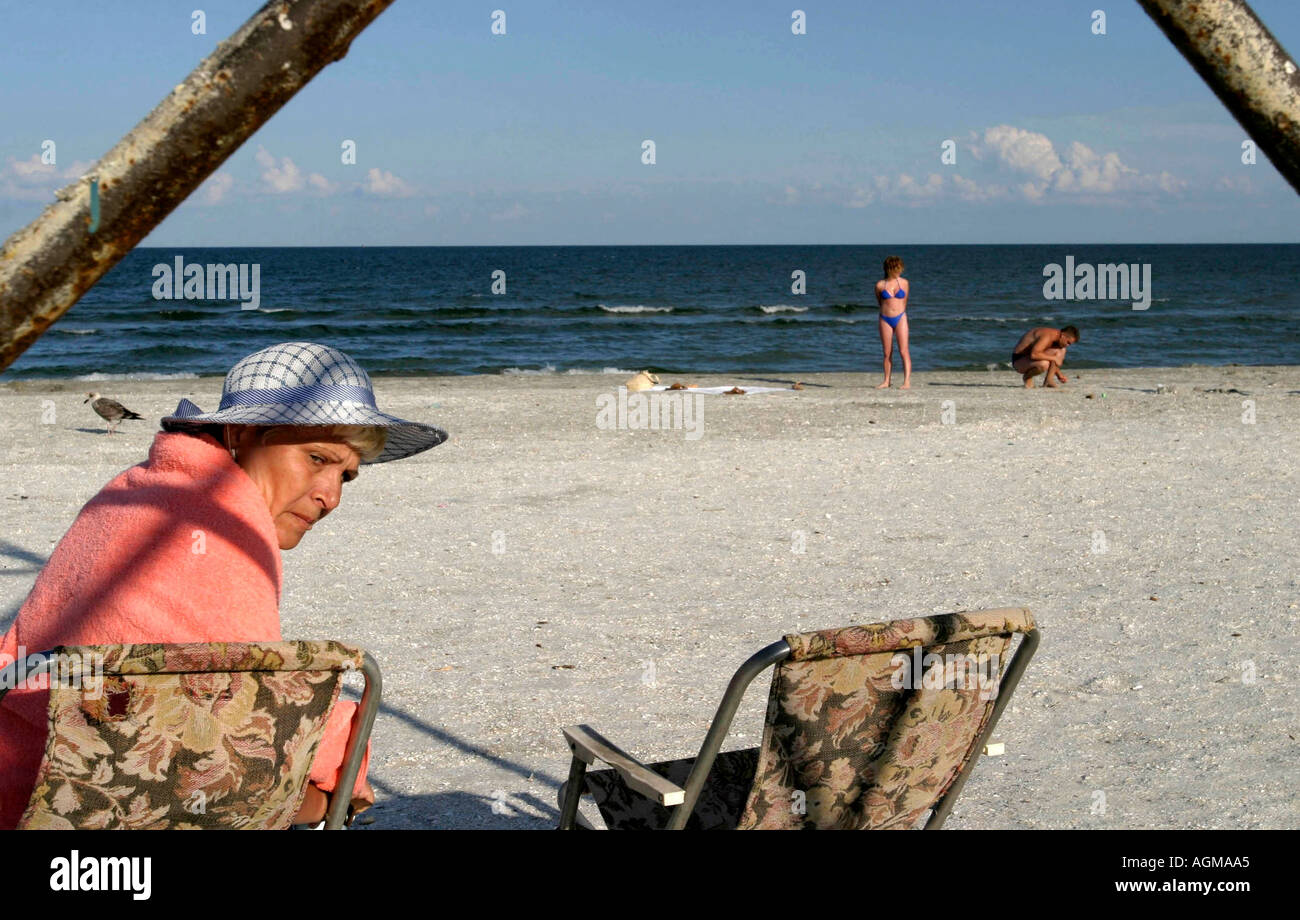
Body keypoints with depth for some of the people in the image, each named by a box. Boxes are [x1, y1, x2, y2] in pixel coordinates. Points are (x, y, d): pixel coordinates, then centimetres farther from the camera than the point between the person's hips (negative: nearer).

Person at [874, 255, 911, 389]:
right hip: (885, 319, 0)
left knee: (904, 351, -8)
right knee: (887, 353, 6)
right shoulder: (880, 285, 1)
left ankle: (907, 381, -12)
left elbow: (904, 302, 14)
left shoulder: (904, 283, 4)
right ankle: (886, 381, 14)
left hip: (900, 318, 0)